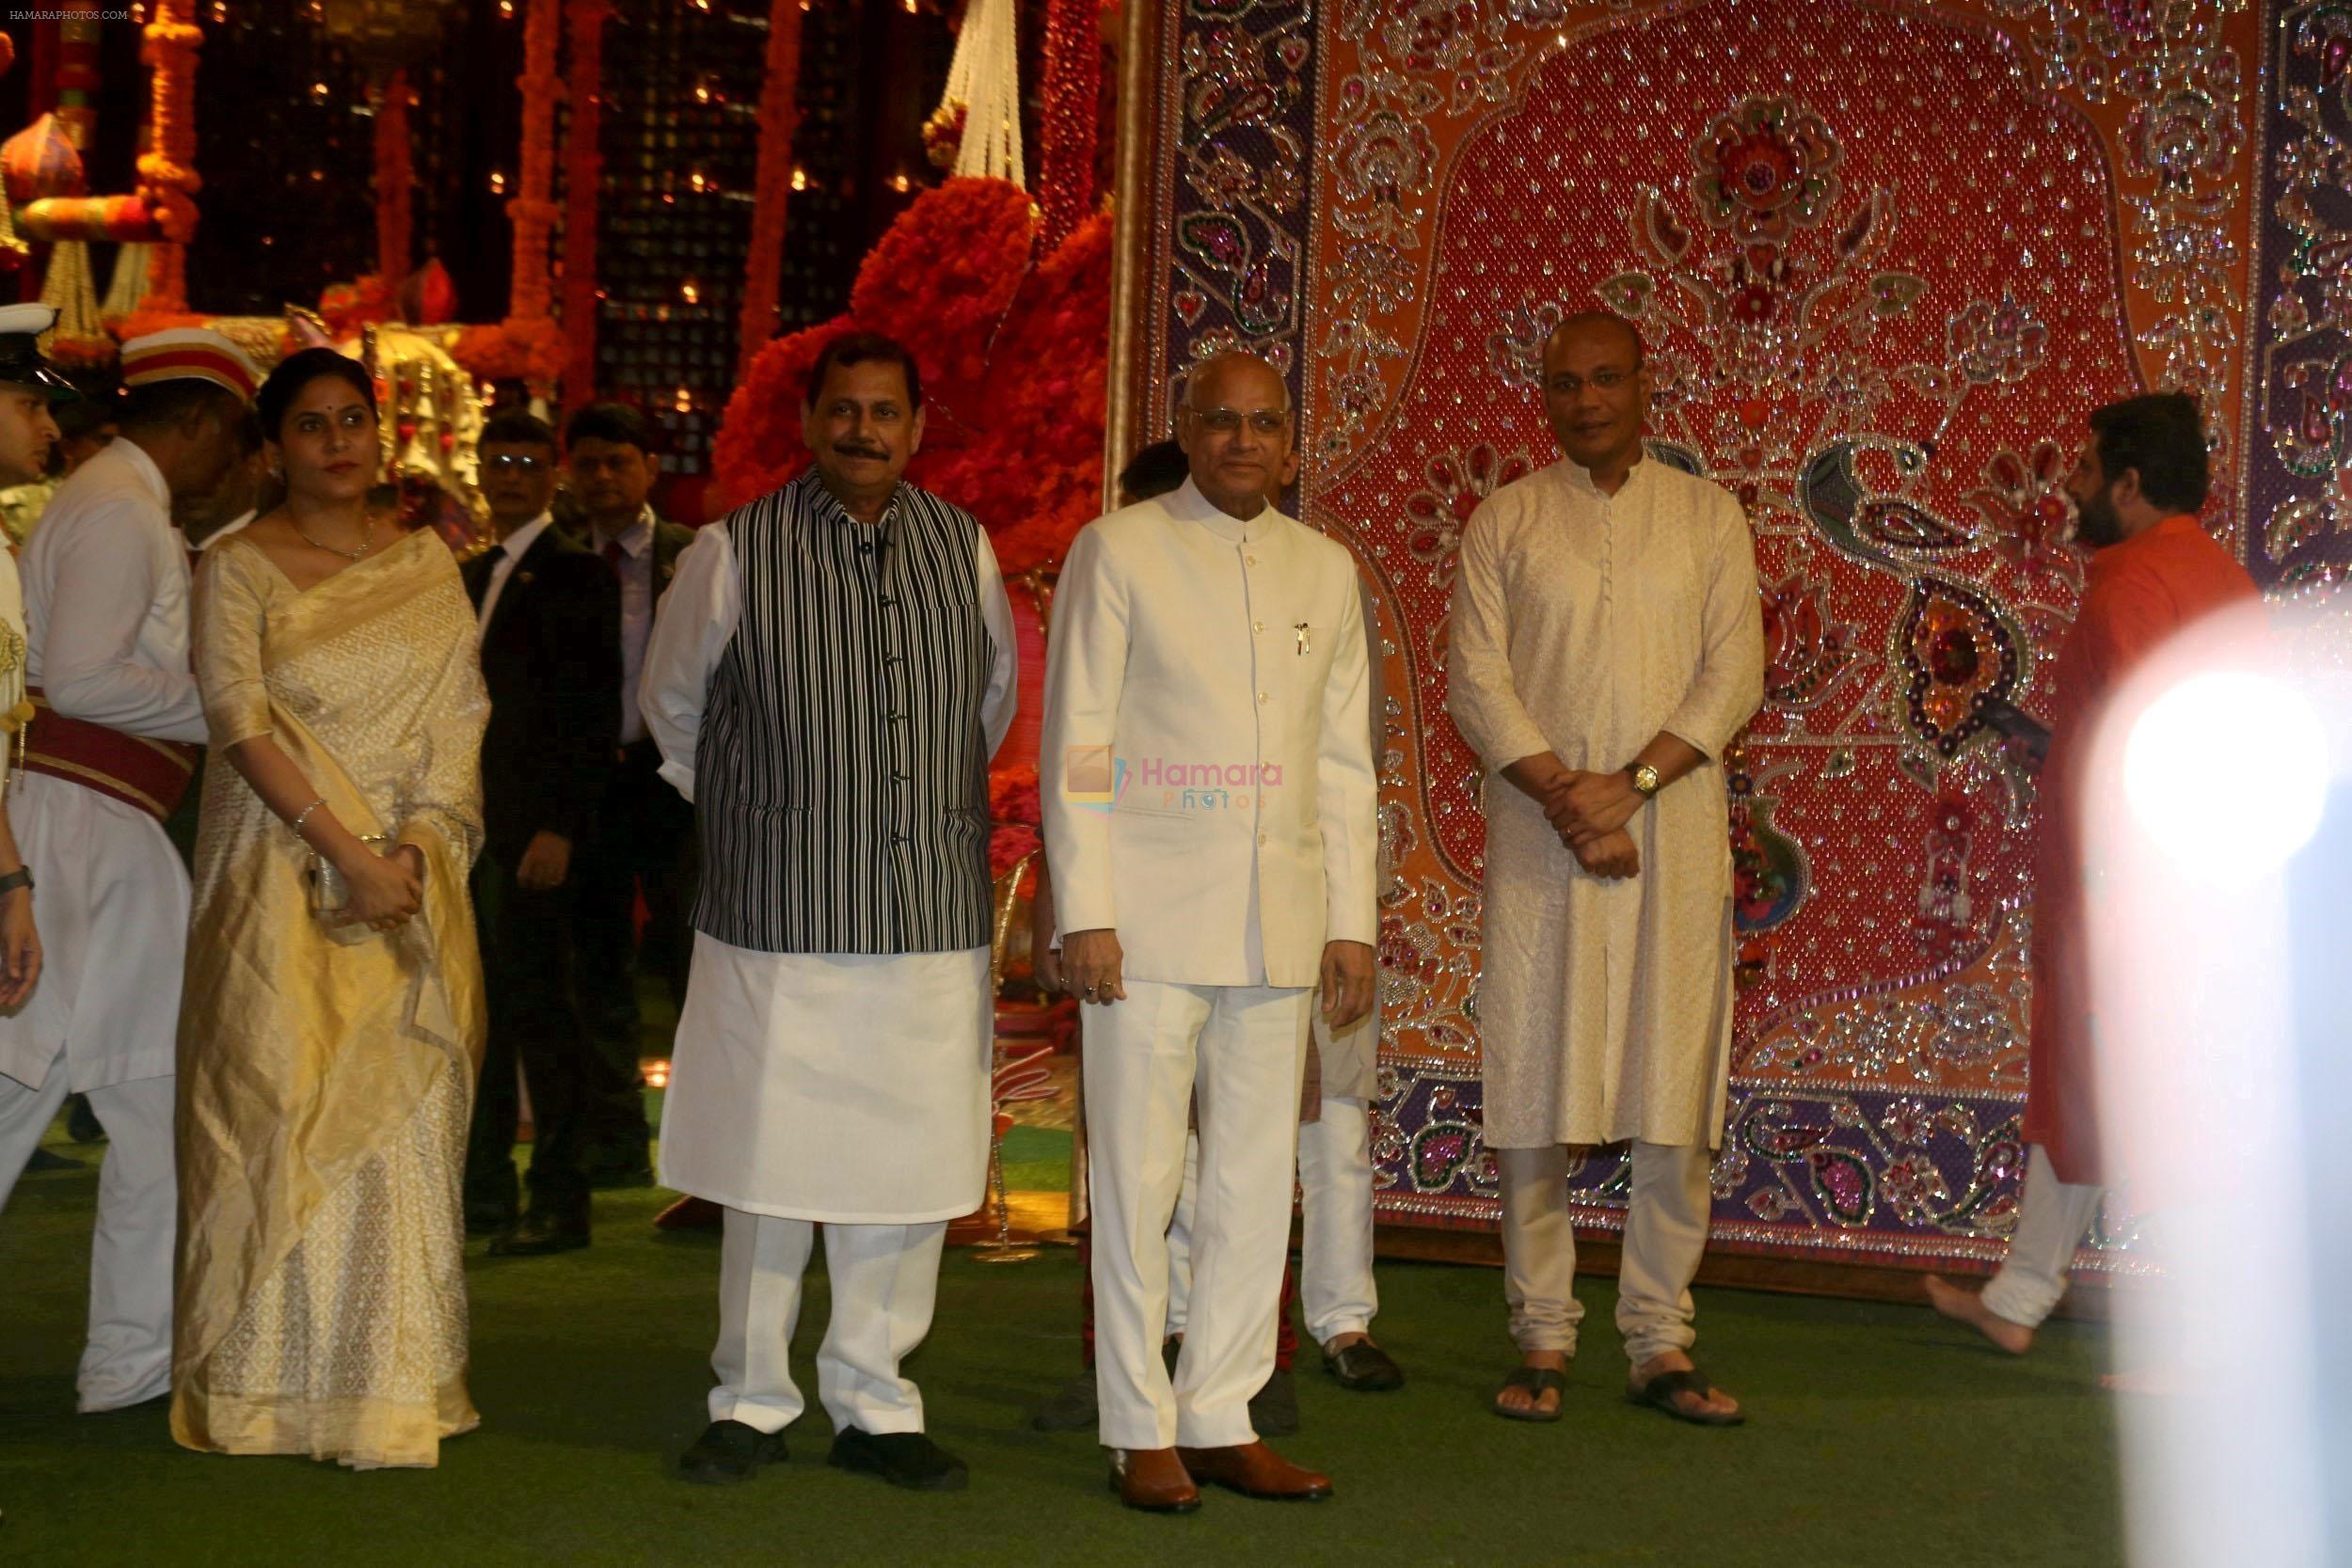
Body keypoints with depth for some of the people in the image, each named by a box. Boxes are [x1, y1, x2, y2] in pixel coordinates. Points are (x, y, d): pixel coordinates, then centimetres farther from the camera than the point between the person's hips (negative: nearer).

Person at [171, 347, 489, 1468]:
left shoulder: (427, 564, 11)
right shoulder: (238, 568, 0)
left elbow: (459, 716, 6)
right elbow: (242, 723, -8)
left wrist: (417, 842, -9)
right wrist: (345, 851, -16)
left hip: (412, 876, 3)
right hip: (282, 872, -3)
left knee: (400, 1116, 2)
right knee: (280, 1103, -3)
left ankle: (390, 1379, 9)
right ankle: (271, 1376, 7)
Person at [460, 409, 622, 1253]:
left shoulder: (576, 573, -6)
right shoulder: (474, 575, 18)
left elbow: (593, 711, -12)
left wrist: (561, 827, -19)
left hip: (530, 829, -8)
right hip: (469, 825, 8)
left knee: (540, 1009, -5)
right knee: (478, 1009, 12)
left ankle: (560, 1200, 1)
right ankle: (484, 1186, 21)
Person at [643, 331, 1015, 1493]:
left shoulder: (962, 549, 6)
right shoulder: (735, 553, -3)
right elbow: (673, 705, 14)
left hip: (932, 920, 3)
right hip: (779, 922, -3)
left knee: (908, 1178, 6)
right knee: (772, 1177, 3)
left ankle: (873, 1407, 19)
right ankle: (751, 1404, 19)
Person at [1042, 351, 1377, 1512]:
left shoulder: (1324, 570, 14)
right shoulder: (1117, 551, 0)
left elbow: (1344, 761, 15)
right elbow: (1075, 743, -3)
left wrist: (1351, 923, 9)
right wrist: (1085, 915, -9)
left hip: (1279, 923, 4)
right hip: (1151, 915, -4)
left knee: (1256, 1181, 7)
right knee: (1138, 1177, 0)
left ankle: (1219, 1418, 17)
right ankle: (1141, 1432, 11)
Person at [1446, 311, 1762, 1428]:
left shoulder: (1707, 516, 10)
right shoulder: (1505, 521, 8)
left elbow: (1734, 675, 1)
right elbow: (1476, 681, 0)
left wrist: (1631, 784, -12)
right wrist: (1565, 797, -13)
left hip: (1676, 831, 1)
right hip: (1538, 837, 0)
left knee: (1676, 1093, 0)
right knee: (1535, 1089, -1)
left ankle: (1660, 1342, 8)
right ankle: (1542, 1339, 7)